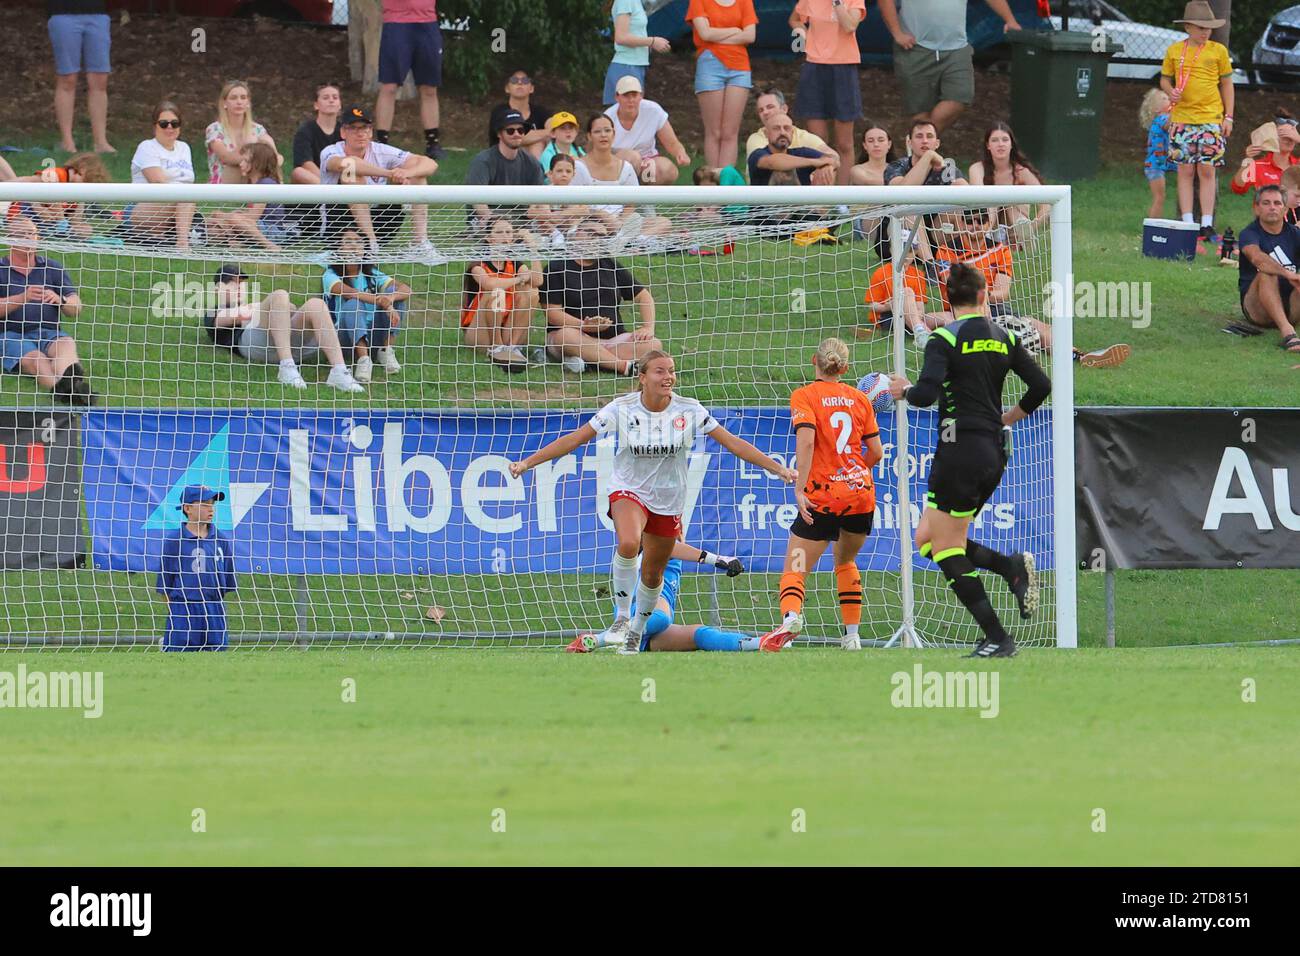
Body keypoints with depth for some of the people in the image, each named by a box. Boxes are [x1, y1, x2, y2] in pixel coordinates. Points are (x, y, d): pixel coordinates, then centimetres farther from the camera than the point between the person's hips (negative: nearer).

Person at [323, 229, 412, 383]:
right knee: (353, 303, -32)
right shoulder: (331, 276, -4)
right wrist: (383, 303, -36)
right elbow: (348, 292, -26)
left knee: (394, 292, -13)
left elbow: (406, 289, -6)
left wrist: (391, 298, -31)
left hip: (372, 334, 4)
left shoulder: (372, 275, 7)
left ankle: (386, 351, -15)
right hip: (345, 336, -4)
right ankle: (363, 359, -44)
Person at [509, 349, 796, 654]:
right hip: (628, 491, -2)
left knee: (653, 574, 10)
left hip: (668, 500, 2)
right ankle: (622, 615, -18)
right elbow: (574, 439, -11)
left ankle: (637, 630, 36)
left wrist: (778, 468, -11)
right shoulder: (622, 409, -13)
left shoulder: (690, 411, -10)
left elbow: (734, 444, -6)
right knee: (628, 543, -34)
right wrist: (528, 462, -15)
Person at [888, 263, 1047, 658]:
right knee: (929, 540, 16)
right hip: (995, 452, 7)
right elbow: (1040, 385, 8)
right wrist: (1007, 418, 23)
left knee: (945, 547, 0)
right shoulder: (1004, 338, 9)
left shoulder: (945, 339, -10)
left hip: (961, 449, -7)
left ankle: (997, 639, -7)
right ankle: (1013, 567, -4)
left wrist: (904, 391, 2)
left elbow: (926, 394, -21)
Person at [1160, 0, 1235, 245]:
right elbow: (1164, 79, 16)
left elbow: (1227, 85, 8)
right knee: (1185, 172, 1)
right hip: (1182, 119, 1)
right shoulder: (1174, 51, 6)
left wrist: (1228, 117, 3)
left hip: (1211, 120, -1)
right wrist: (1171, 91, -7)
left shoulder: (1218, 51, 3)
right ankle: (1187, 224, 5)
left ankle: (1207, 225, -1)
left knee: (1207, 171, -4)